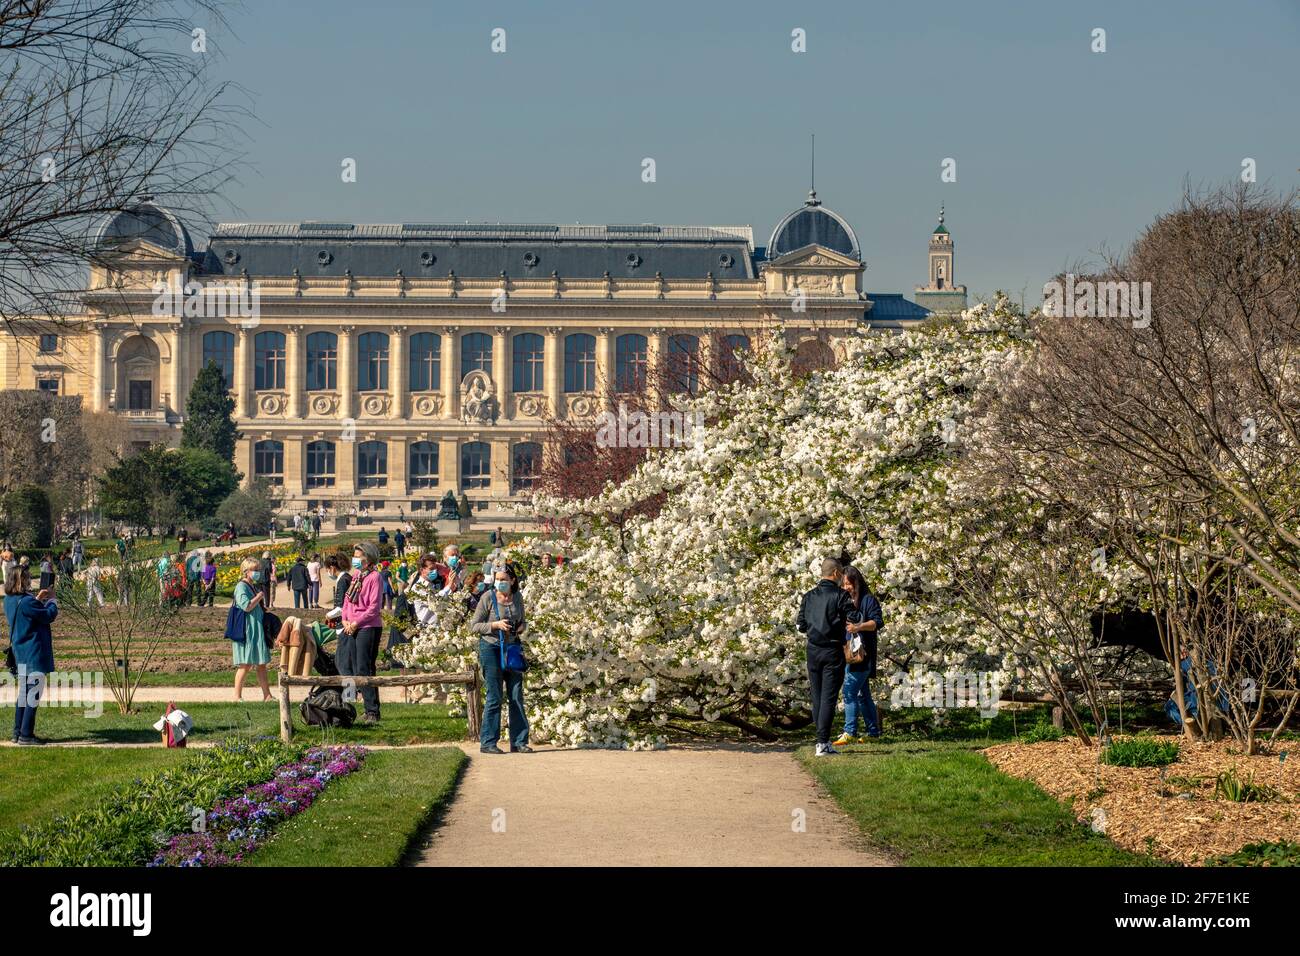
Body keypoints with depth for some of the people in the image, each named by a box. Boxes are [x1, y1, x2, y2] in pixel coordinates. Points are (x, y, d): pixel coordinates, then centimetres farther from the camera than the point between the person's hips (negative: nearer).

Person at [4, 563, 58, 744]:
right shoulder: (26, 602, -21)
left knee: (23, 693, 17)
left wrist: (38, 599, 14)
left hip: (20, 653, 9)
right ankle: (26, 735, -3)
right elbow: (49, 615, -13)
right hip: (34, 654, -9)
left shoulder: (9, 601, 6)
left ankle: (18, 733, 21)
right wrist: (51, 601, 3)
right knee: (33, 694, -3)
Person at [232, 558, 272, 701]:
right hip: (246, 630, -9)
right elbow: (246, 606, -23)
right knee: (245, 665, -7)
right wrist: (260, 596, -12)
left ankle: (267, 695, 13)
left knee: (262, 664, 10)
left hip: (258, 630, 9)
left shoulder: (255, 587, 17)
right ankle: (237, 696, -1)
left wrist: (263, 608, 8)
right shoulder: (241, 587, -11)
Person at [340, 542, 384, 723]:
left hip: (369, 628, -8)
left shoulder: (374, 577, -10)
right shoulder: (356, 575, 14)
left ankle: (373, 711, -4)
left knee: (364, 670, -9)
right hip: (352, 628, 8)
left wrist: (356, 623, -14)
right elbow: (347, 599, 16)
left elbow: (374, 607, -14)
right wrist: (345, 619, 1)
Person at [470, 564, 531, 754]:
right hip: (491, 648, -4)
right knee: (494, 698, -5)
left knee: (516, 696, 3)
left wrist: (522, 627, -4)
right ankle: (487, 742, 2)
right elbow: (473, 627, -7)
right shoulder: (488, 598, -8)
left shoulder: (517, 597, 5)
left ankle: (519, 742, 9)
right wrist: (495, 625, -20)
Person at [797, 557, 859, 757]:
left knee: (817, 697, 11)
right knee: (828, 697, -5)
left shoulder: (808, 597, 7)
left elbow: (801, 626, 10)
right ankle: (823, 743, -10)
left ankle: (823, 742, 14)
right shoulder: (840, 595, -8)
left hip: (813, 650, 5)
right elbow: (854, 621, -13)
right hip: (833, 650, -5)